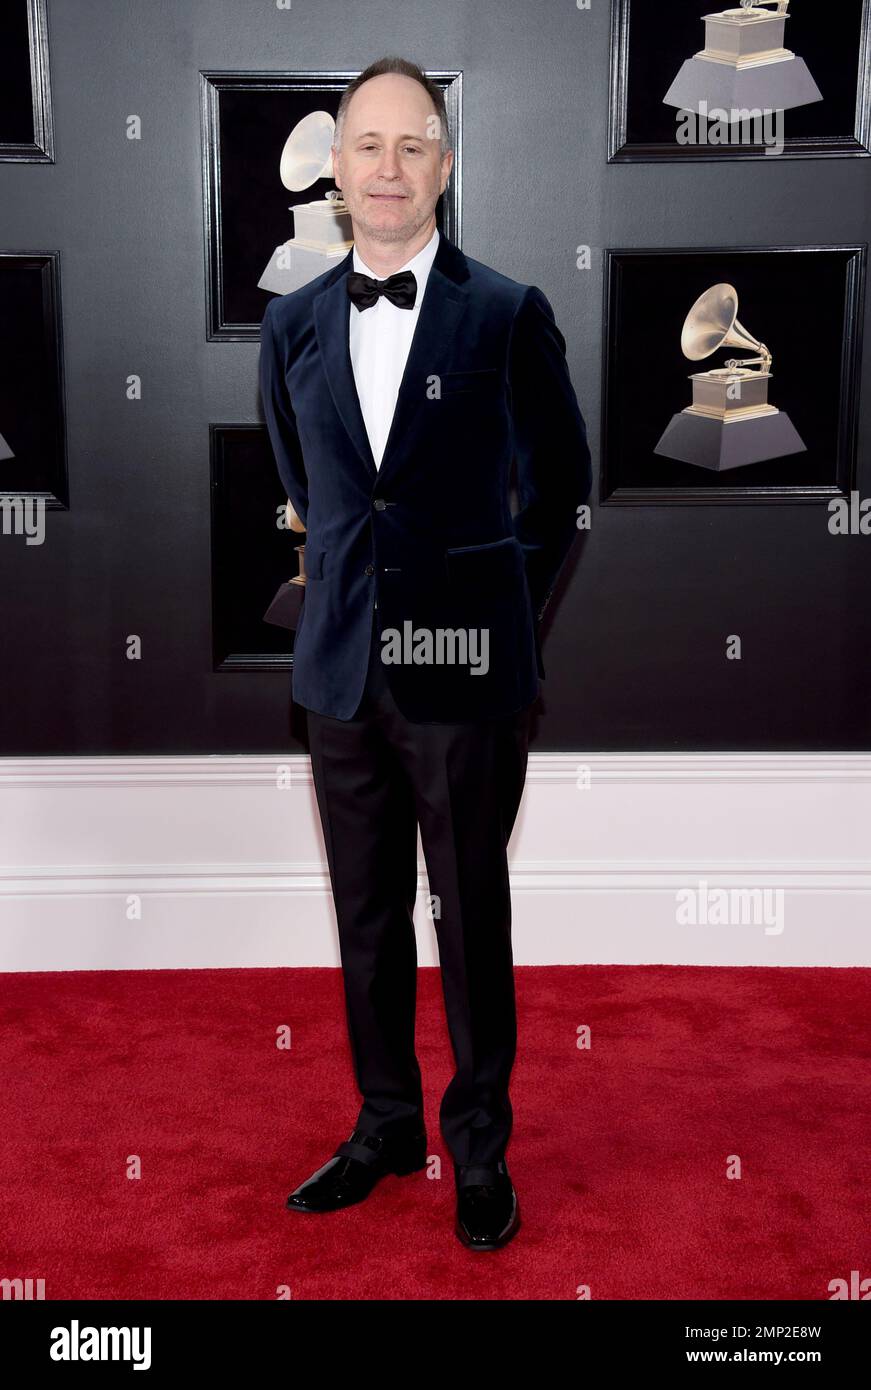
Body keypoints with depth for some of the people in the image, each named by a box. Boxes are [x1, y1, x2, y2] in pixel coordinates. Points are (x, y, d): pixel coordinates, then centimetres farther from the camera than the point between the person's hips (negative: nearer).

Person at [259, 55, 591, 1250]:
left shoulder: (508, 313, -5)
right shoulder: (294, 324, 7)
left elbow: (561, 480, 7)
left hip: (464, 666, -3)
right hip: (343, 664, 4)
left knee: (472, 919, 7)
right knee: (367, 917, 13)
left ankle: (479, 1146, 25)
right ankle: (385, 1126, 31)